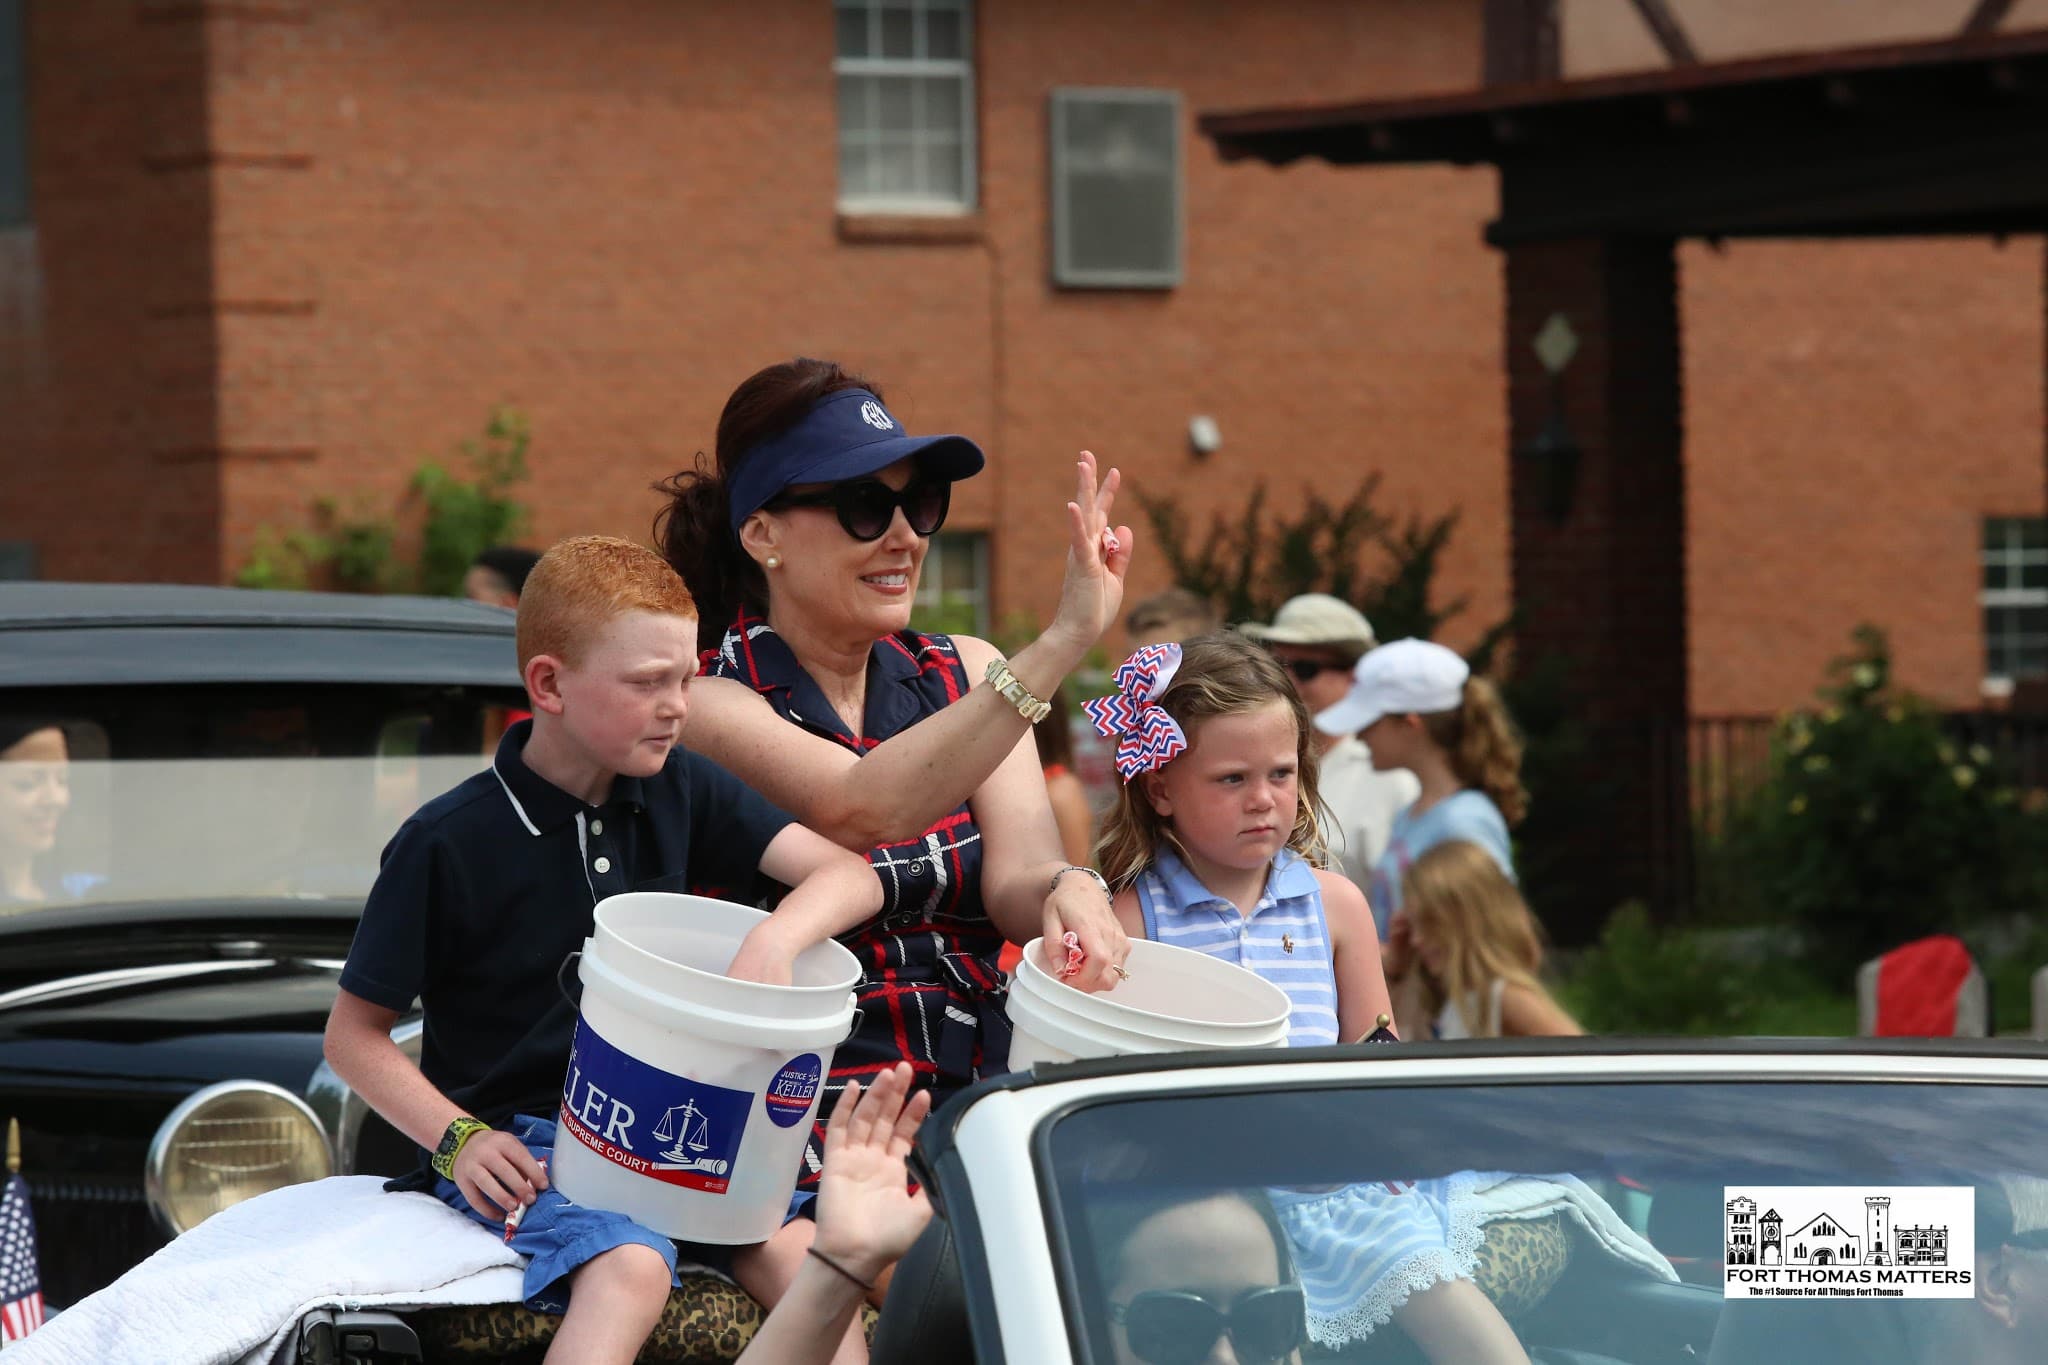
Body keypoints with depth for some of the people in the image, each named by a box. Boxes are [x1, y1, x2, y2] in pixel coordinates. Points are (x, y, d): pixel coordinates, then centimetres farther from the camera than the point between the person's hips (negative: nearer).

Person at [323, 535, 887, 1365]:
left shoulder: (678, 791, 5)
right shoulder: (447, 845, -9)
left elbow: (851, 877, -1)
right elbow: (353, 1034, -1)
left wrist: (774, 943, -22)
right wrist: (458, 1138, -16)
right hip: (519, 1143, -5)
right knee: (631, 1266, -34)